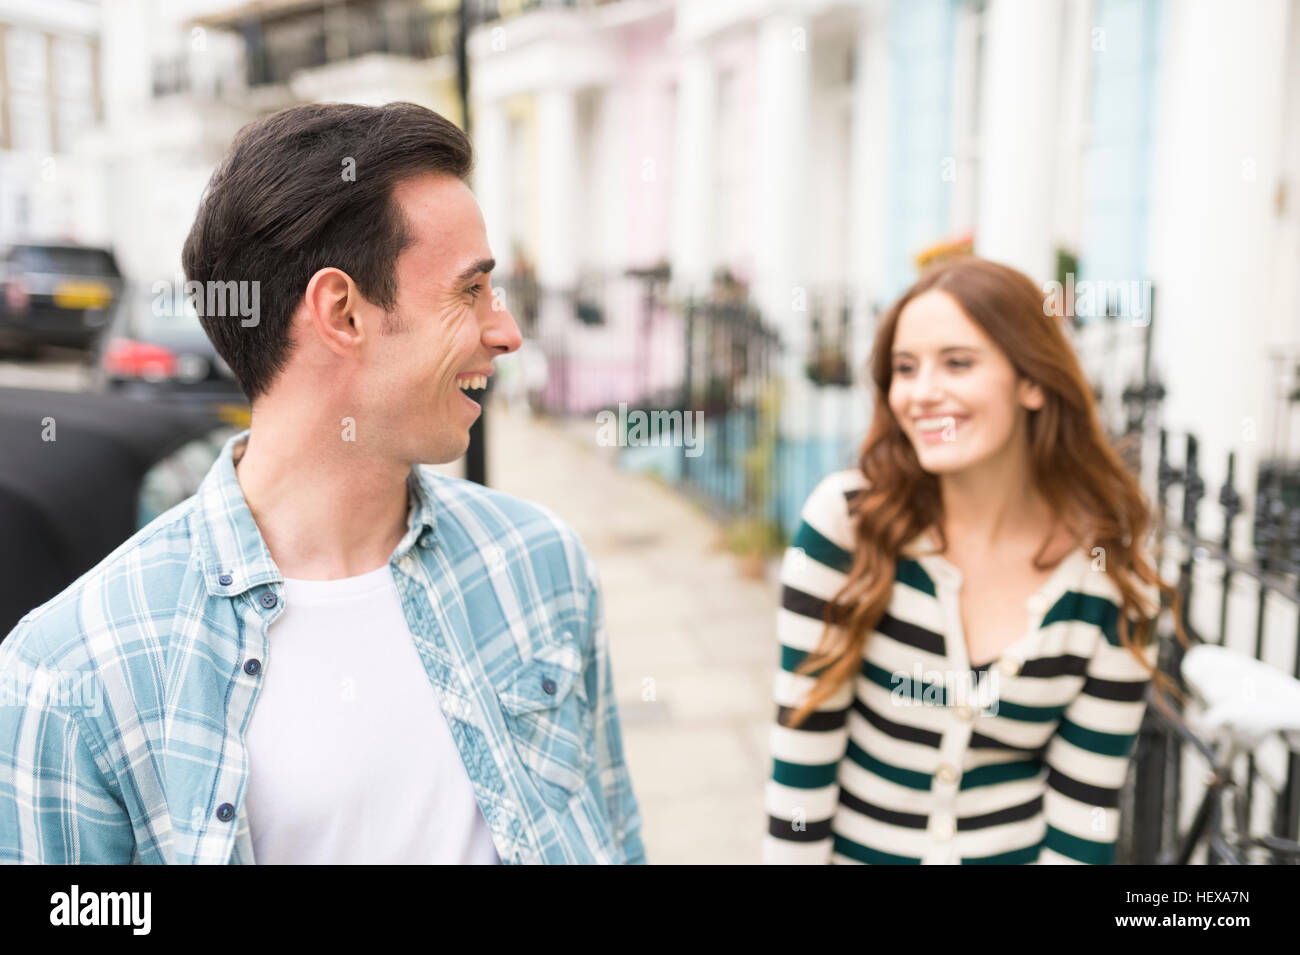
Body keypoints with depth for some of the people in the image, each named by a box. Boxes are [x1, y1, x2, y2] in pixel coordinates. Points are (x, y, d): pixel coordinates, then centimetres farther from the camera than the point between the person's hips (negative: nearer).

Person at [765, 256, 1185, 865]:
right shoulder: (848, 518, -18)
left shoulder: (1113, 580, -13)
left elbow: (1084, 808, -9)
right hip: (855, 845, 0)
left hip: (1016, 851, 1)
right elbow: (801, 754, -15)